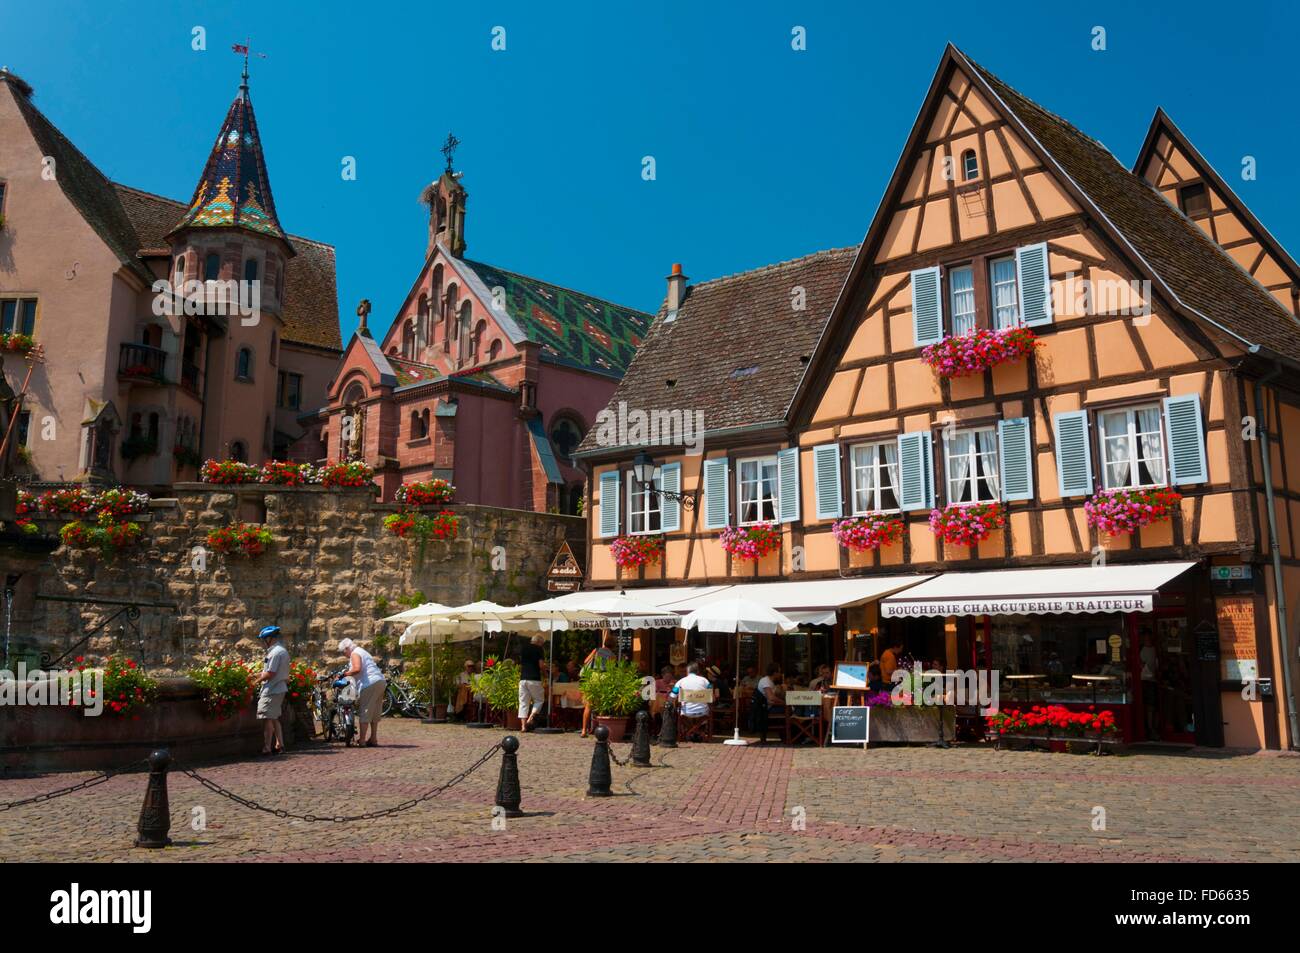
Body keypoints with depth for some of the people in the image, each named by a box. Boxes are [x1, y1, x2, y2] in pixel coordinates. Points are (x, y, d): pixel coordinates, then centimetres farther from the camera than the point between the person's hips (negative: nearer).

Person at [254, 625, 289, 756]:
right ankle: (279, 744, 18)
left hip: (272, 690, -10)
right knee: (274, 718, 16)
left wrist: (257, 680, -8)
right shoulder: (283, 650, 16)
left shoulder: (275, 652, -17)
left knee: (267, 718, -7)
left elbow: (270, 673, -20)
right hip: (280, 688, 10)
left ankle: (267, 748, -6)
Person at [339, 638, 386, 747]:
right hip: (380, 681, 10)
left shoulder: (355, 653, -3)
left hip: (370, 684, -10)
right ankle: (373, 739, 17)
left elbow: (357, 669, -20)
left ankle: (362, 740, -5)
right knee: (374, 712, 13)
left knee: (365, 712, -6)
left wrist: (345, 674, -10)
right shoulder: (362, 652, 27)